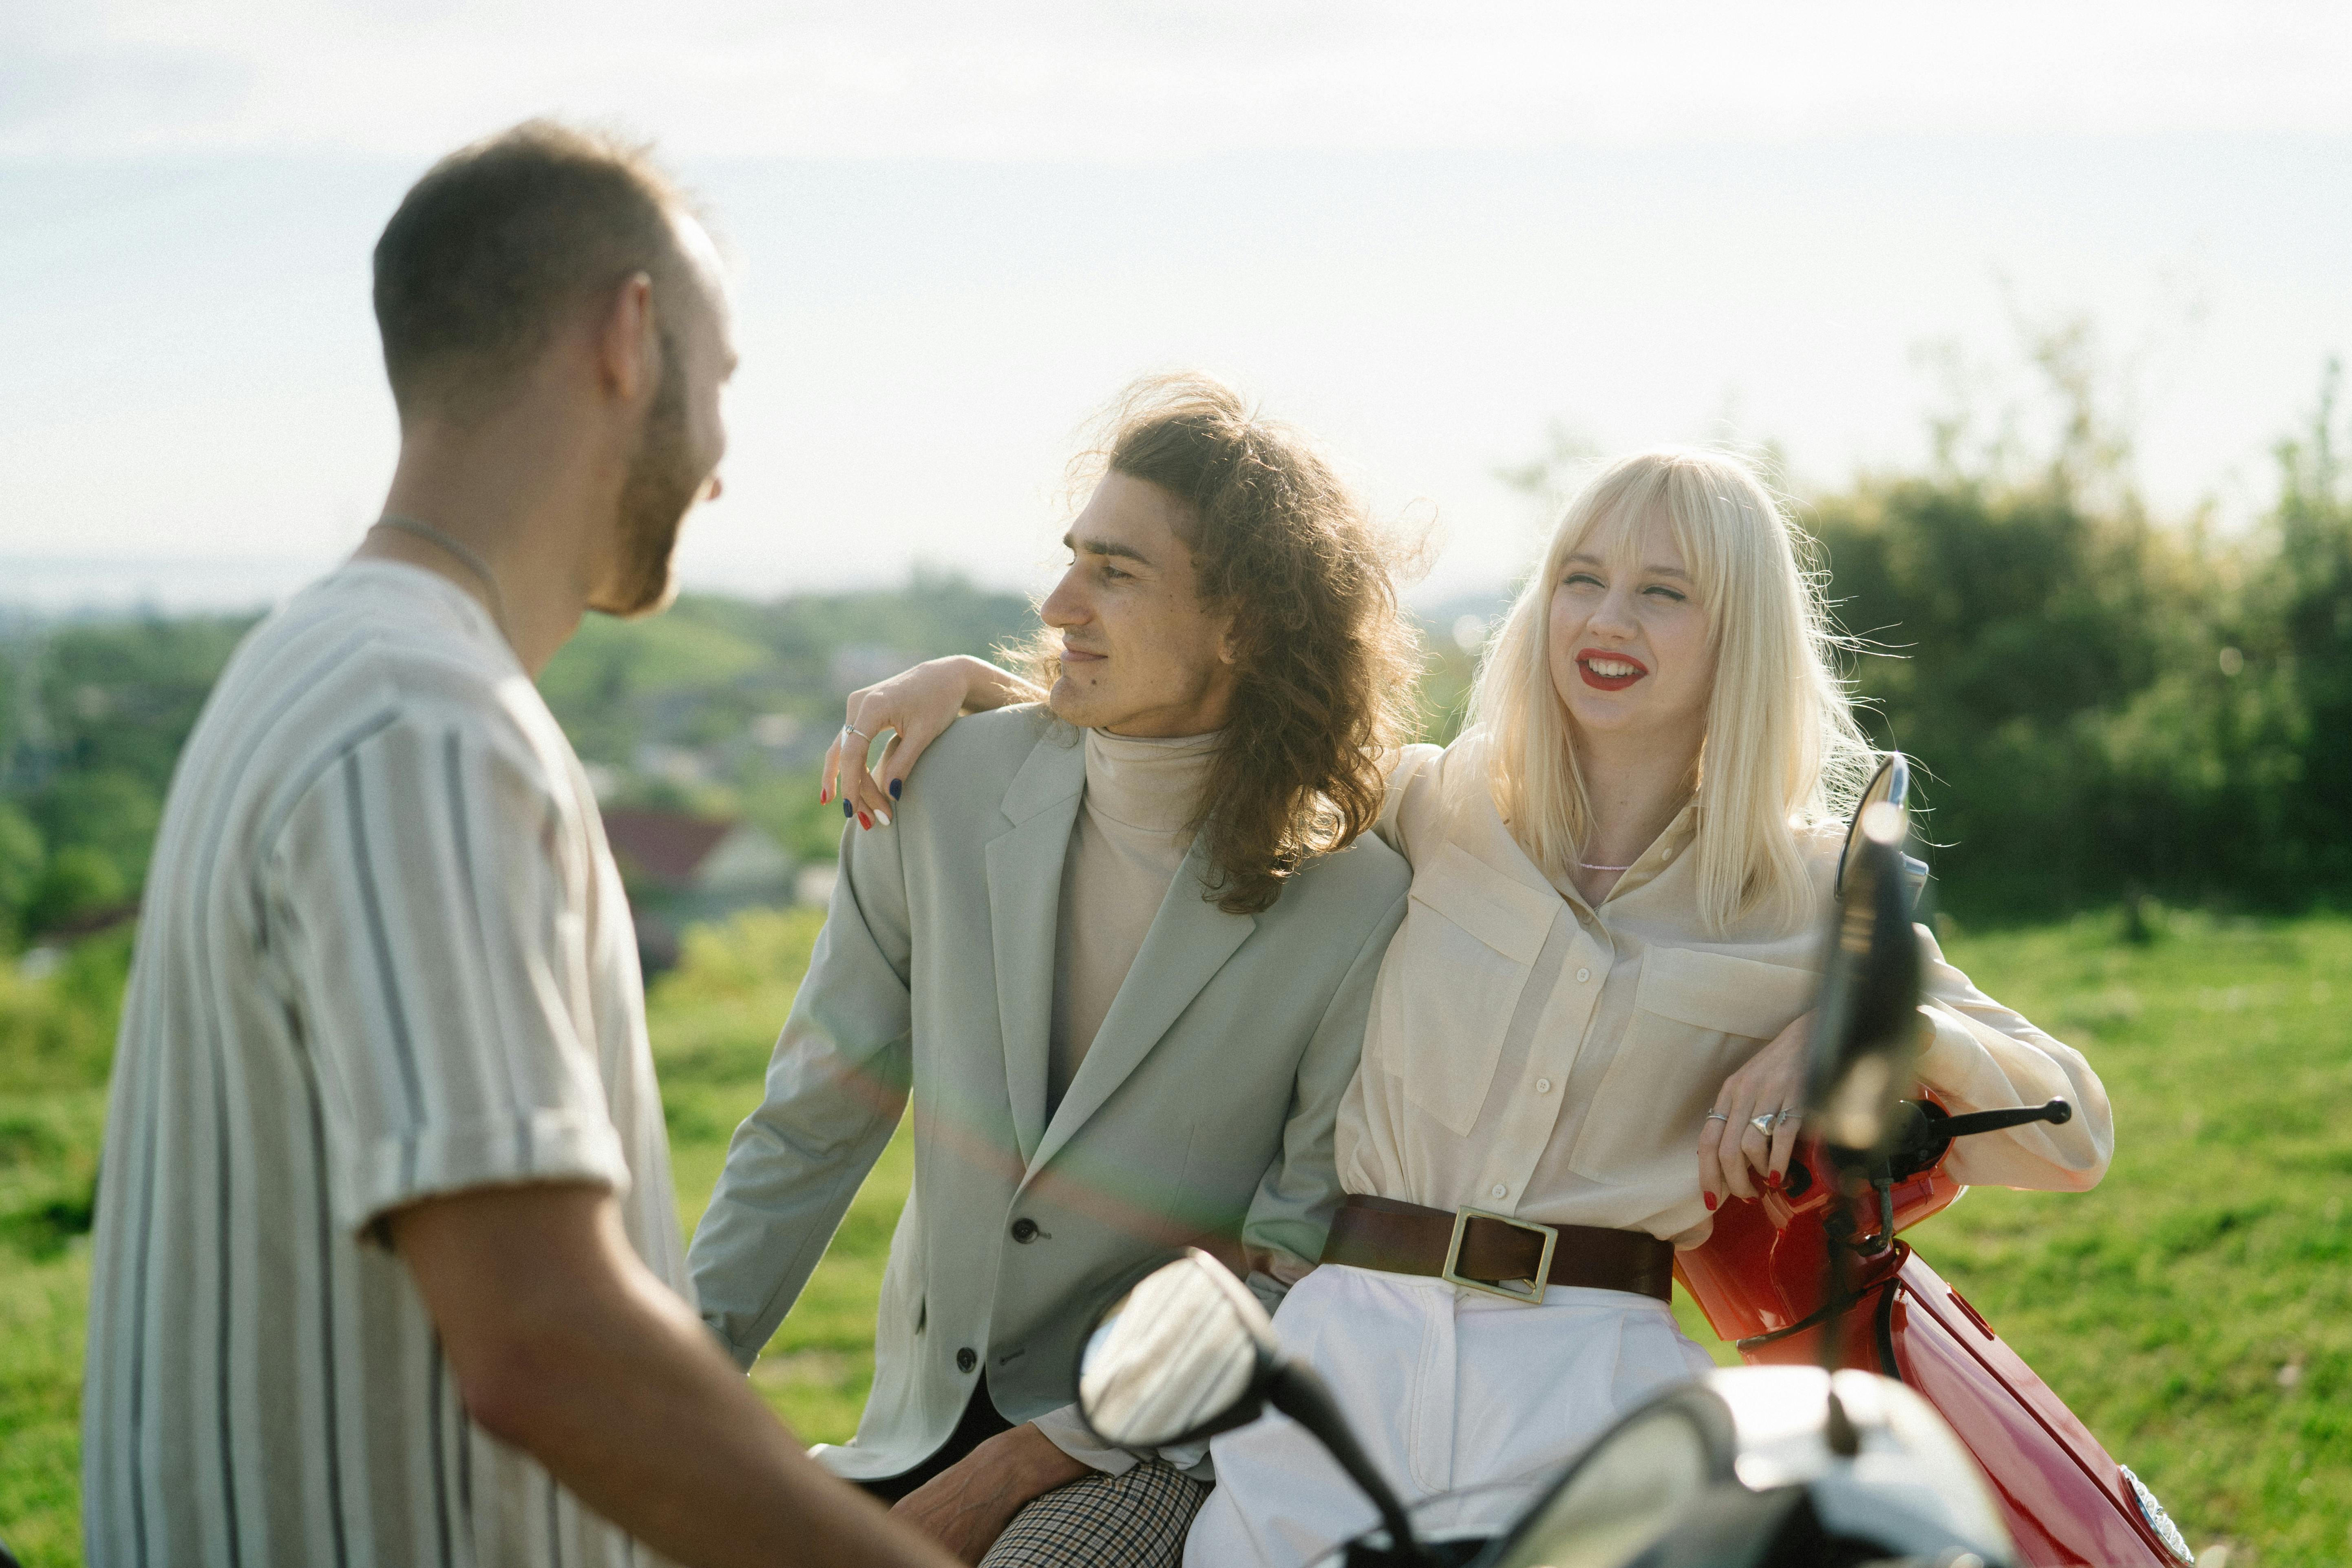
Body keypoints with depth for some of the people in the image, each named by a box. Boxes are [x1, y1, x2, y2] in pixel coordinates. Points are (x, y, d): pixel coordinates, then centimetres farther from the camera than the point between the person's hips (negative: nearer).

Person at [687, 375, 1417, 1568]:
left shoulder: (1356, 912, -14)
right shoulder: (942, 792, -3)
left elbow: (1305, 1289, -10)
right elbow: (813, 1123, 5)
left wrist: (1031, 1461, -14)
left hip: (1163, 1450, -5)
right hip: (924, 1417, 5)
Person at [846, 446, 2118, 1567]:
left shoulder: (1815, 896, 10)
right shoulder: (1427, 809, 14)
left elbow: (2071, 1140, 7)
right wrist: (976, 680, 11)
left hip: (1594, 1394, -1)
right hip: (1343, 1356, 2)